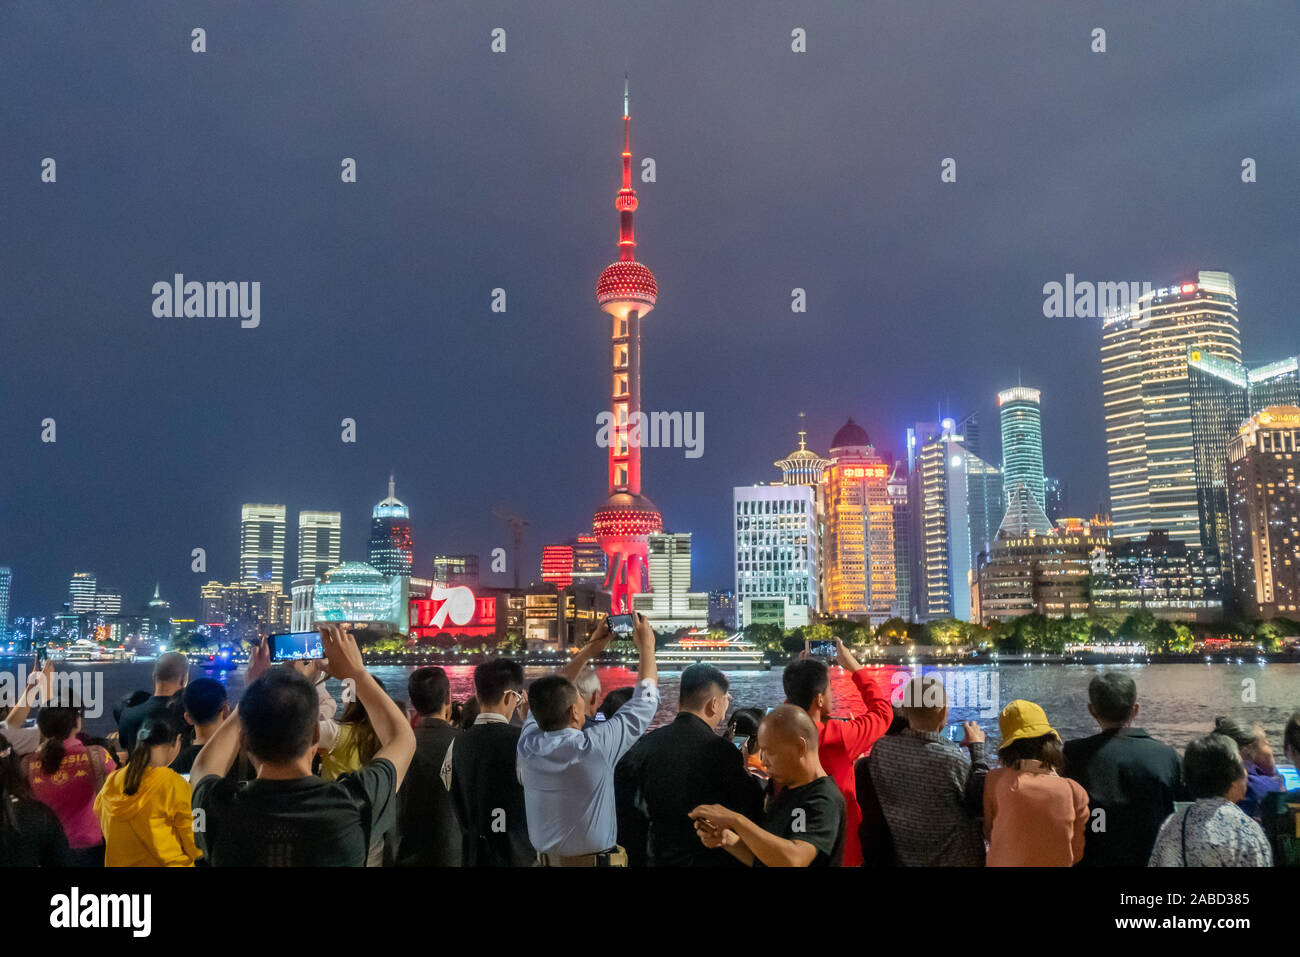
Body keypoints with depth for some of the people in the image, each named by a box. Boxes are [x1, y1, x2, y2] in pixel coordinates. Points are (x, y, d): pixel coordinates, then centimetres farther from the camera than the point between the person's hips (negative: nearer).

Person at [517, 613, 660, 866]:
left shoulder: (528, 745, -14)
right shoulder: (594, 747, -25)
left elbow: (547, 696, 5)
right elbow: (645, 700, -13)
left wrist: (589, 651, 10)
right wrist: (647, 646, 0)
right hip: (596, 860, -4)